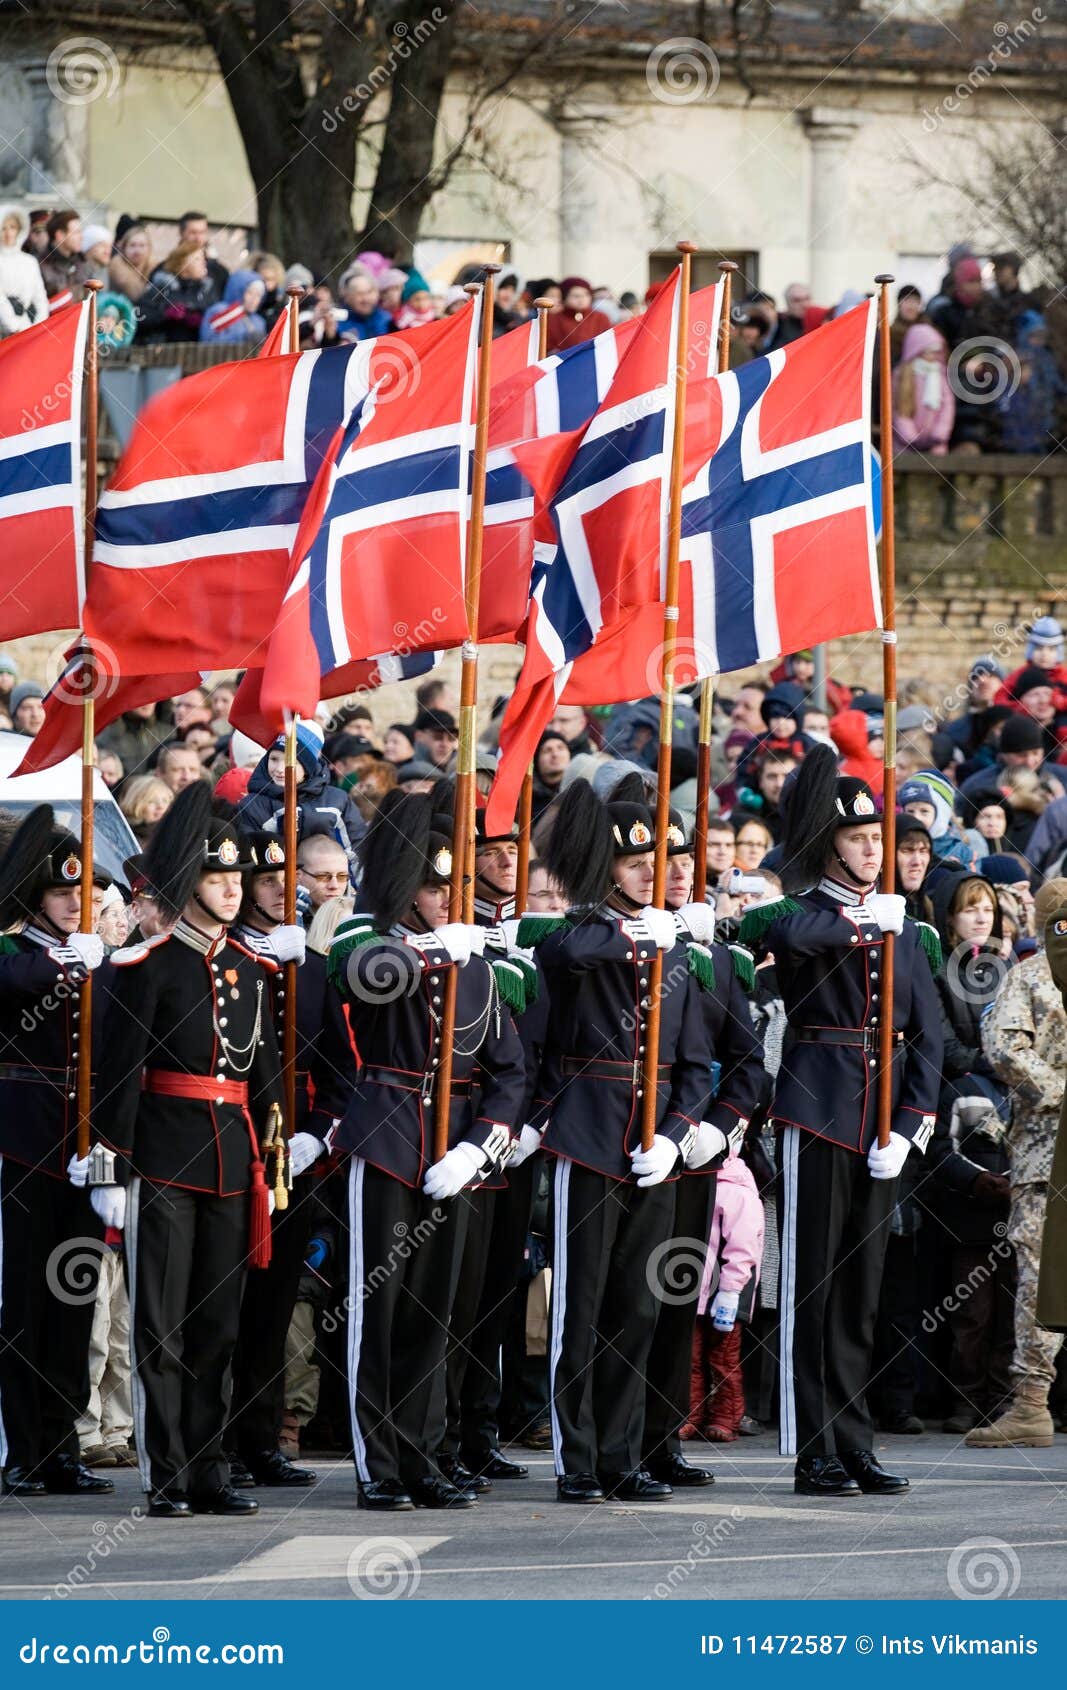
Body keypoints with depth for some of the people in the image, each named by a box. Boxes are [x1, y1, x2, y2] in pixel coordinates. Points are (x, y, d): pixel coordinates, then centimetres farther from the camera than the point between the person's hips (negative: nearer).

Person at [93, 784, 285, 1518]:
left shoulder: (250, 970, 12)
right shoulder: (148, 966, -6)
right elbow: (118, 1073, -8)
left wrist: (266, 1167, 13)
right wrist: (116, 1170, -12)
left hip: (233, 1162, 6)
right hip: (164, 1160, -6)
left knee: (219, 1323, 8)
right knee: (160, 1323, -3)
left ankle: (209, 1471, 13)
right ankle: (165, 1478, -1)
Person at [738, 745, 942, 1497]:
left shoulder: (902, 926, 13)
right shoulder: (801, 910, -2)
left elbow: (928, 1032, 10)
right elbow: (780, 933, -30)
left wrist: (909, 1124, -1)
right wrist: (859, 922, -17)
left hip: (883, 1117, 5)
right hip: (817, 1113, -5)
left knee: (862, 1287, 9)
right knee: (811, 1285, -3)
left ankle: (857, 1443, 13)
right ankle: (815, 1453, -2)